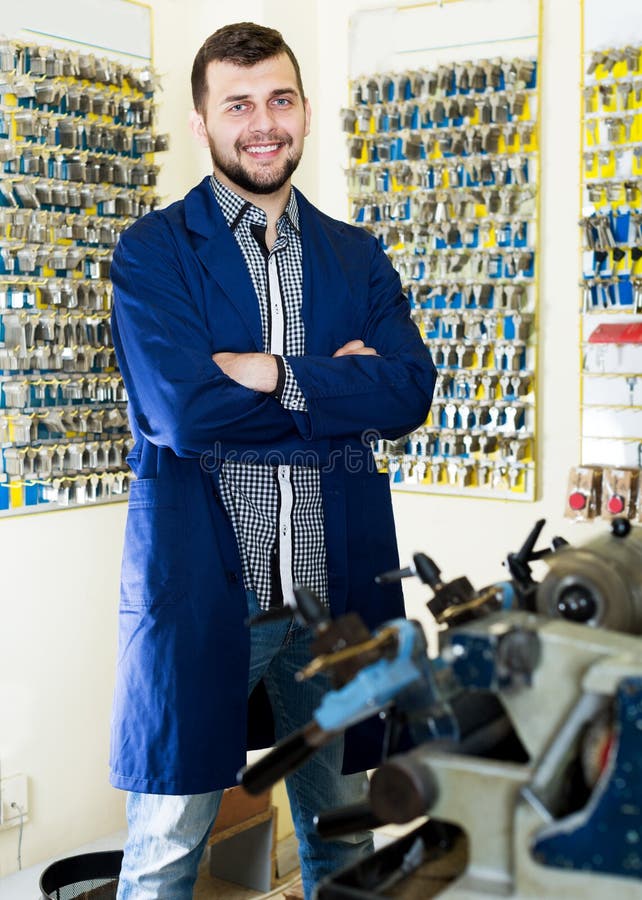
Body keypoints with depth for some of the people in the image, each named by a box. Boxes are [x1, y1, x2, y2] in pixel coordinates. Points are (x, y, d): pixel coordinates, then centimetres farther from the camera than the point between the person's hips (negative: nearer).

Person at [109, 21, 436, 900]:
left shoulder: (359, 258, 11)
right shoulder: (152, 251, -1)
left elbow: (410, 391, -5)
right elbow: (184, 411, -17)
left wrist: (272, 372, -16)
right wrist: (336, 387, -9)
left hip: (338, 587, 4)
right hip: (199, 586, -3)